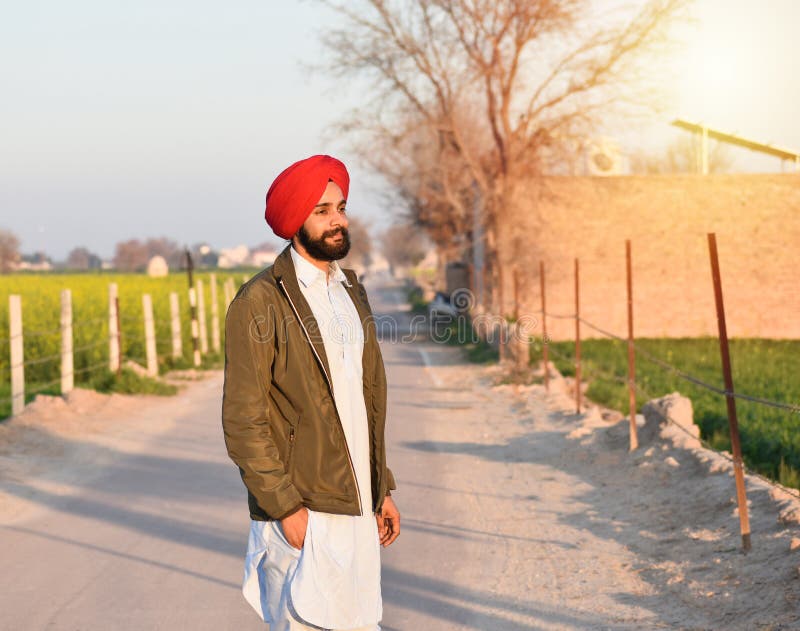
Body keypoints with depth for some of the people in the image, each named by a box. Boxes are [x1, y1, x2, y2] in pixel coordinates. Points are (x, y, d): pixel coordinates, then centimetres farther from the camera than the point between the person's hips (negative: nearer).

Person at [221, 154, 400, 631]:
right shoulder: (261, 301, -10)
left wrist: (382, 489, 16)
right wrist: (286, 507, -17)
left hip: (355, 508, 7)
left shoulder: (352, 292, 14)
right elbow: (242, 420, -13)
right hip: (302, 513, -7)